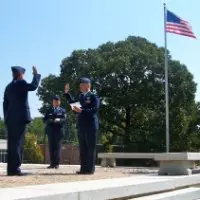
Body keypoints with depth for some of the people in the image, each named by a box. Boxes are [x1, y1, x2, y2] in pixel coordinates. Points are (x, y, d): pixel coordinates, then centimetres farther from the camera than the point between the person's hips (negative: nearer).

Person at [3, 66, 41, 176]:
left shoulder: (8, 87, 19)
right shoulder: (21, 83, -5)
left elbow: (5, 104, 18)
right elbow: (33, 86, -15)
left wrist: (6, 119, 20)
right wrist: (36, 74, -1)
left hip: (10, 119, 8)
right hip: (20, 117, -8)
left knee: (12, 143, 7)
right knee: (18, 143, -8)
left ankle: (10, 169, 7)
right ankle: (15, 168, -10)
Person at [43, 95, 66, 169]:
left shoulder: (62, 110, 12)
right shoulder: (49, 110, 16)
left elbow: (64, 119, -2)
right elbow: (45, 120, 7)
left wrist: (59, 120, -22)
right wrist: (49, 120, -14)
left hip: (58, 131, -2)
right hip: (50, 131, 2)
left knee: (57, 147, -4)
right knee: (51, 147, 0)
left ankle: (57, 164, -2)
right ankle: (52, 164, 3)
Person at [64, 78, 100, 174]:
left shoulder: (93, 96, -7)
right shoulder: (80, 96, 16)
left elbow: (94, 109, -18)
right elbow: (73, 103, 25)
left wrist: (82, 111, -27)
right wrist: (67, 93, 18)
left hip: (90, 126, -7)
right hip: (81, 126, 8)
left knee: (90, 148, -2)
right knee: (82, 148, 10)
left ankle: (90, 169, 2)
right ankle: (84, 168, 16)